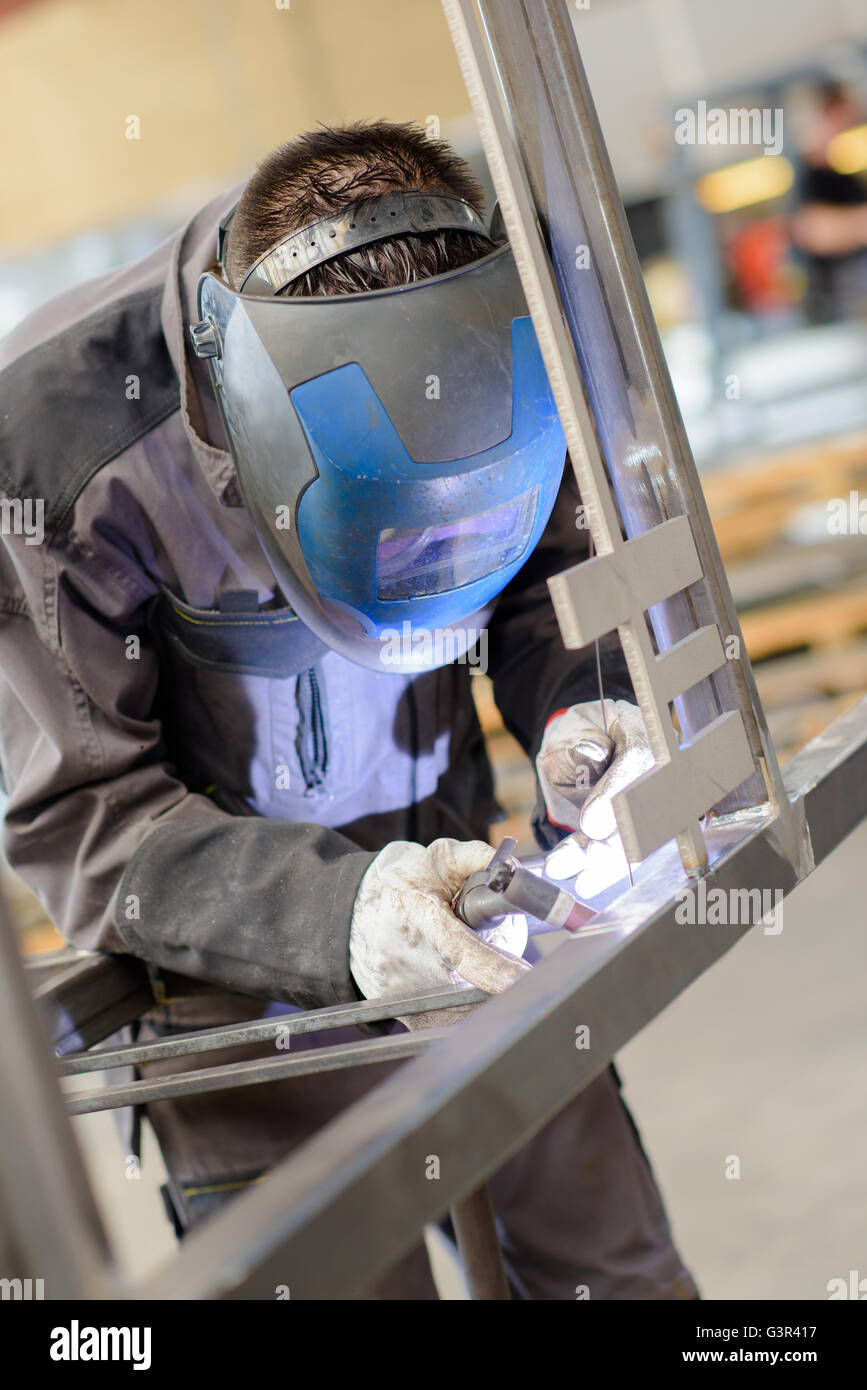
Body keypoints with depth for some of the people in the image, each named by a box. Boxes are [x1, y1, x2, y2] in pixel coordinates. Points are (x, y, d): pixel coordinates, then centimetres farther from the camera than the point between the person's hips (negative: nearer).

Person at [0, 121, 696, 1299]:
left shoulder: (472, 337, -15)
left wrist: (584, 710, -20)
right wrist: (337, 910, -36)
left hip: (452, 895, 4)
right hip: (232, 952, -3)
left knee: (615, 1269, 10)